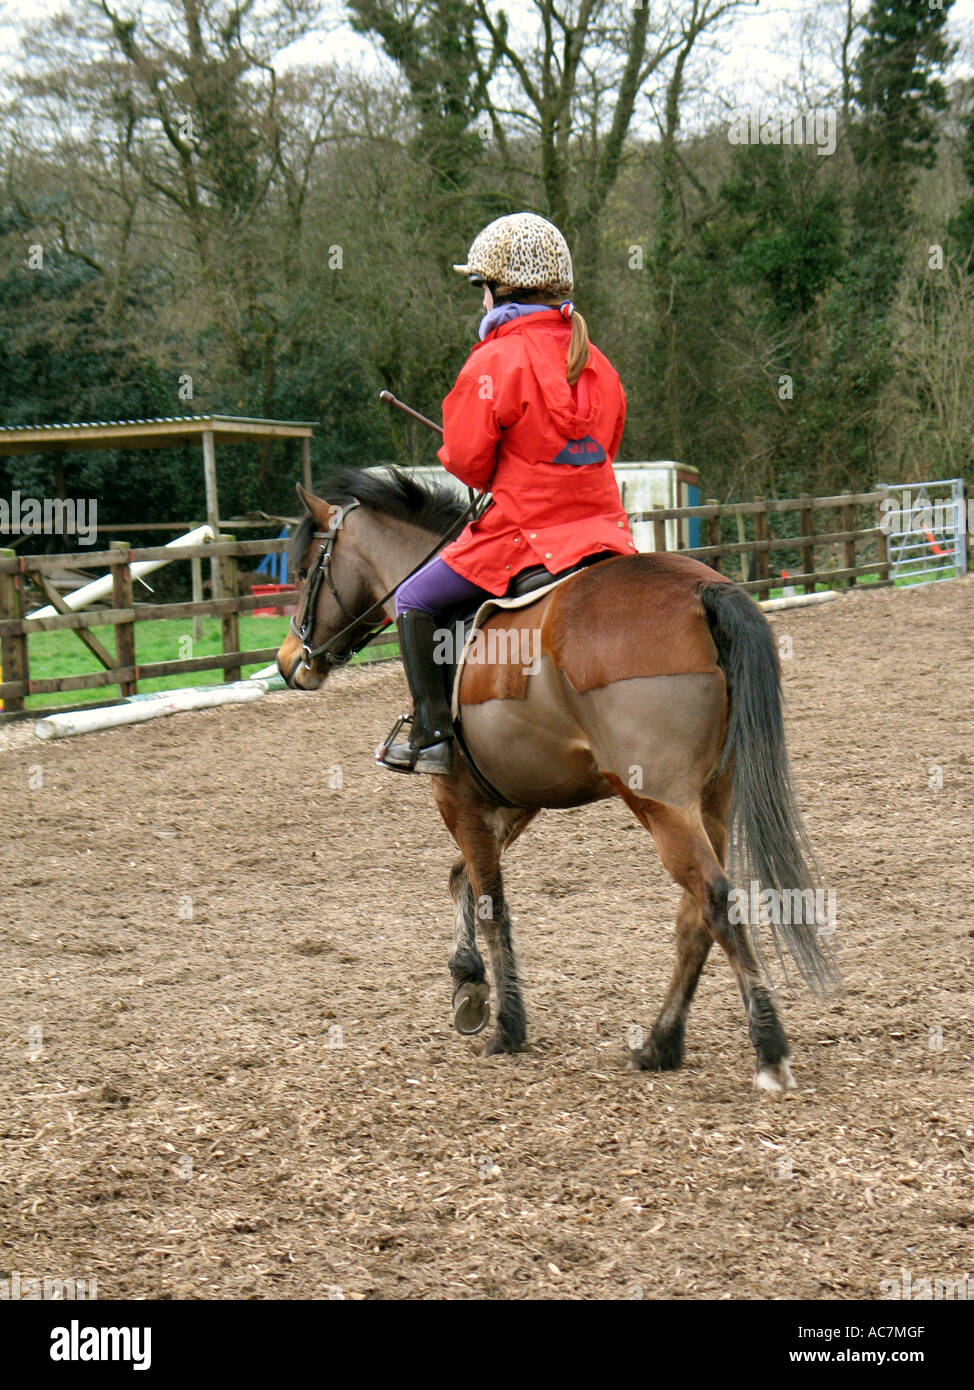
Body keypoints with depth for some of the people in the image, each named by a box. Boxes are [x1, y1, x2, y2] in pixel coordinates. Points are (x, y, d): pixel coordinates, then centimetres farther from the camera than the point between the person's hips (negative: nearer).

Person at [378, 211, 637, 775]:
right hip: (601, 531, 7)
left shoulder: (496, 361, -14)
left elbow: (467, 459, -12)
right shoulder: (596, 363, 9)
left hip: (522, 534, -7)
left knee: (415, 601, 8)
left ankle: (431, 735, 0)